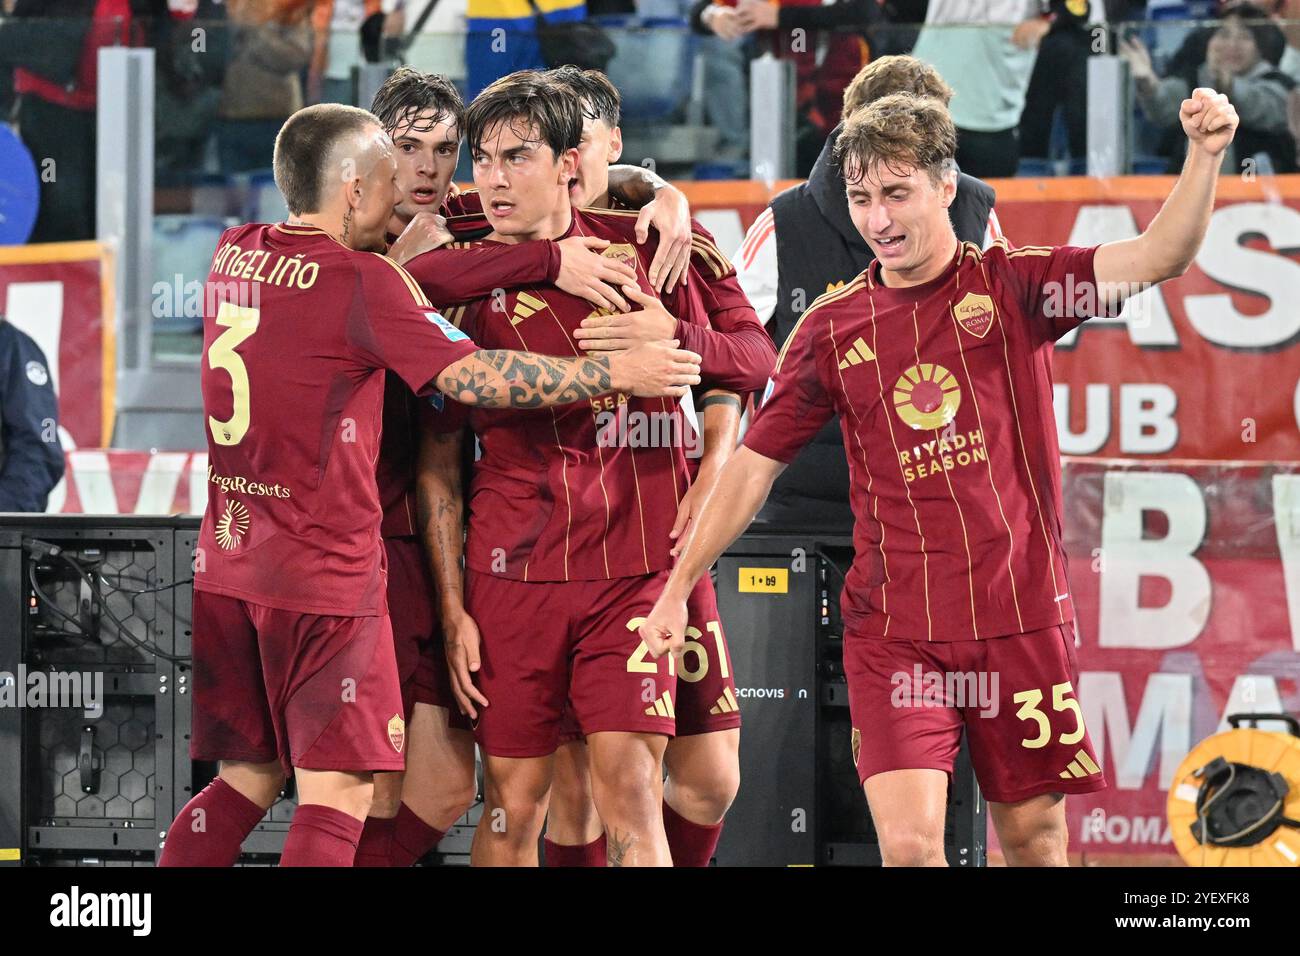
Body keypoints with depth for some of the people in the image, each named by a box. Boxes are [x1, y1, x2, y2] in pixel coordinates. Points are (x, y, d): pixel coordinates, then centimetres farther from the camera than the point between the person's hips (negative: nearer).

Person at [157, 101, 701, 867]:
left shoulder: (234, 254, 9)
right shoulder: (362, 282, -12)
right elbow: (473, 378, -16)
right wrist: (615, 372, -8)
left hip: (222, 566, 7)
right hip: (324, 574, -7)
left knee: (247, 780, 15)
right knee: (338, 794, -5)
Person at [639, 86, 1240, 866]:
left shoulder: (1014, 287, -1)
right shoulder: (833, 327, 4)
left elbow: (1159, 257, -14)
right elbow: (756, 464, 10)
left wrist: (1205, 156, -31)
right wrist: (679, 589, 10)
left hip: (1021, 619, 0)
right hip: (893, 630, 0)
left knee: (1035, 837, 7)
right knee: (908, 842, -13)